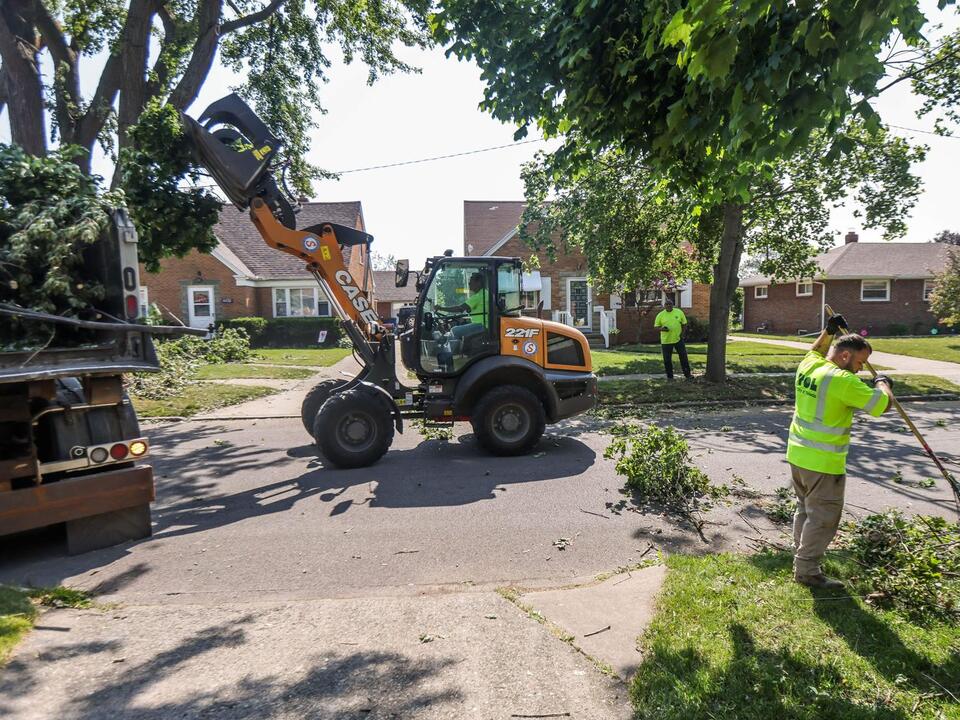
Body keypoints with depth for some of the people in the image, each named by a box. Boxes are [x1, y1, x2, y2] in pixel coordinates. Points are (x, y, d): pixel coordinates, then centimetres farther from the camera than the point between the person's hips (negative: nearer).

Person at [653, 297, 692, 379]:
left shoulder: (679, 312, 0)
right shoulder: (660, 315, -3)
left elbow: (684, 324, 7)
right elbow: (656, 326, 0)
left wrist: (682, 333, -5)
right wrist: (661, 328, -21)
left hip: (678, 339, 1)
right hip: (666, 341, -1)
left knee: (683, 357, 7)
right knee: (667, 359, 4)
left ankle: (687, 374, 20)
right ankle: (669, 376, 18)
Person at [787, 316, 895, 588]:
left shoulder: (807, 366, 3)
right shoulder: (842, 380, -22)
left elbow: (816, 352, 28)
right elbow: (880, 405, -17)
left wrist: (828, 331, 28)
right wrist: (883, 383, 1)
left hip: (798, 454, 9)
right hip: (823, 463, -9)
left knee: (805, 510, 22)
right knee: (822, 518, 4)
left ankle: (802, 557, 35)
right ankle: (807, 570, 12)